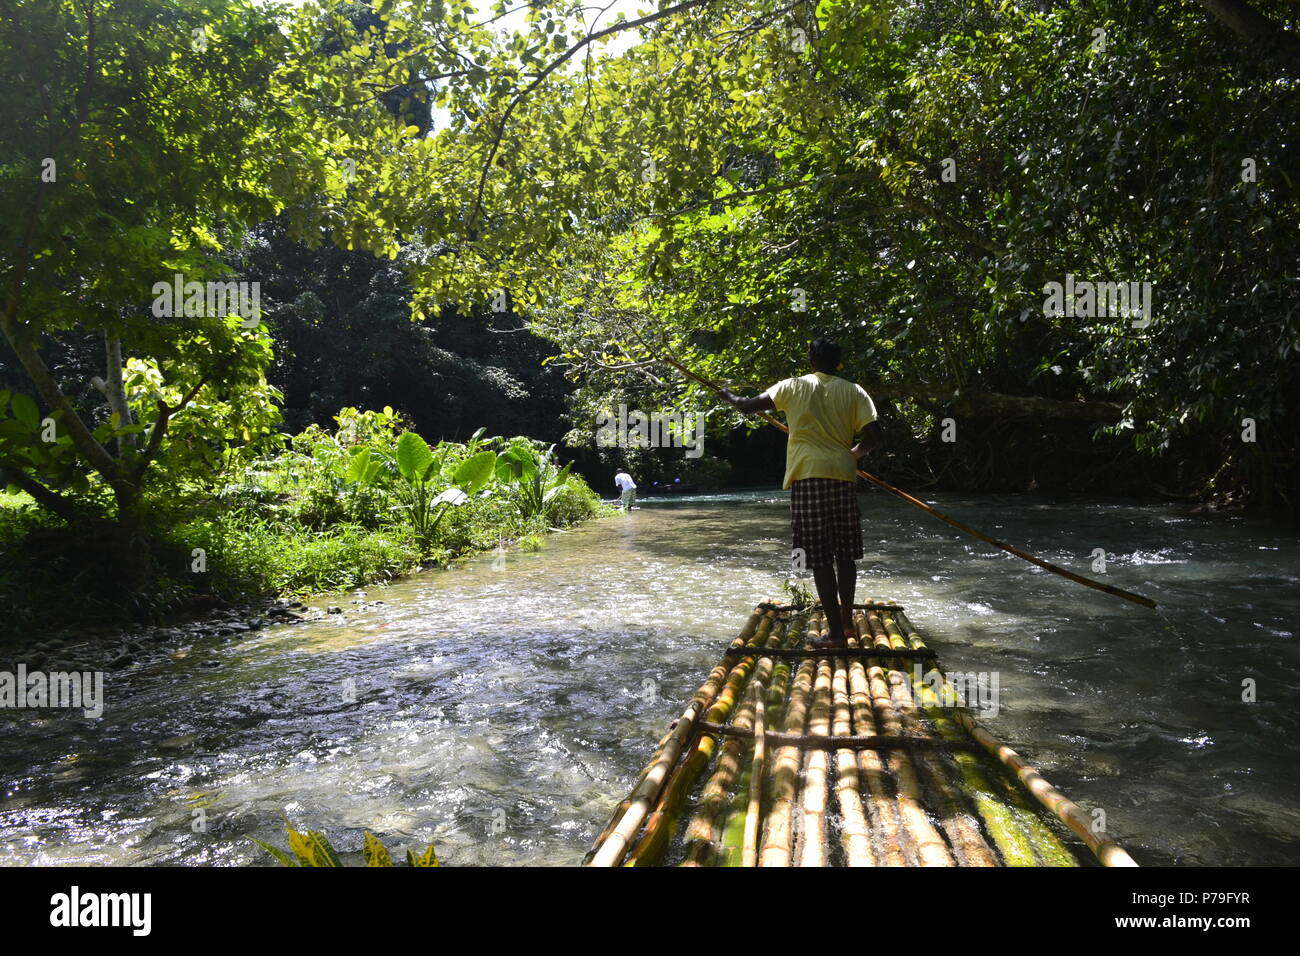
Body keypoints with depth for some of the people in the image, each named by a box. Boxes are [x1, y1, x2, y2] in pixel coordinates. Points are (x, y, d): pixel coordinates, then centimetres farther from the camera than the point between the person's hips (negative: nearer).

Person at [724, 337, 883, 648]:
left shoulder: (794, 386, 3)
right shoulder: (854, 392, 7)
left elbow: (748, 405, 6)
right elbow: (875, 436, -1)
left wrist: (729, 396, 28)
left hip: (808, 474, -3)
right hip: (843, 475, 3)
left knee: (820, 556, -2)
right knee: (844, 553, 14)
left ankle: (836, 633, -2)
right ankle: (847, 623, 25)